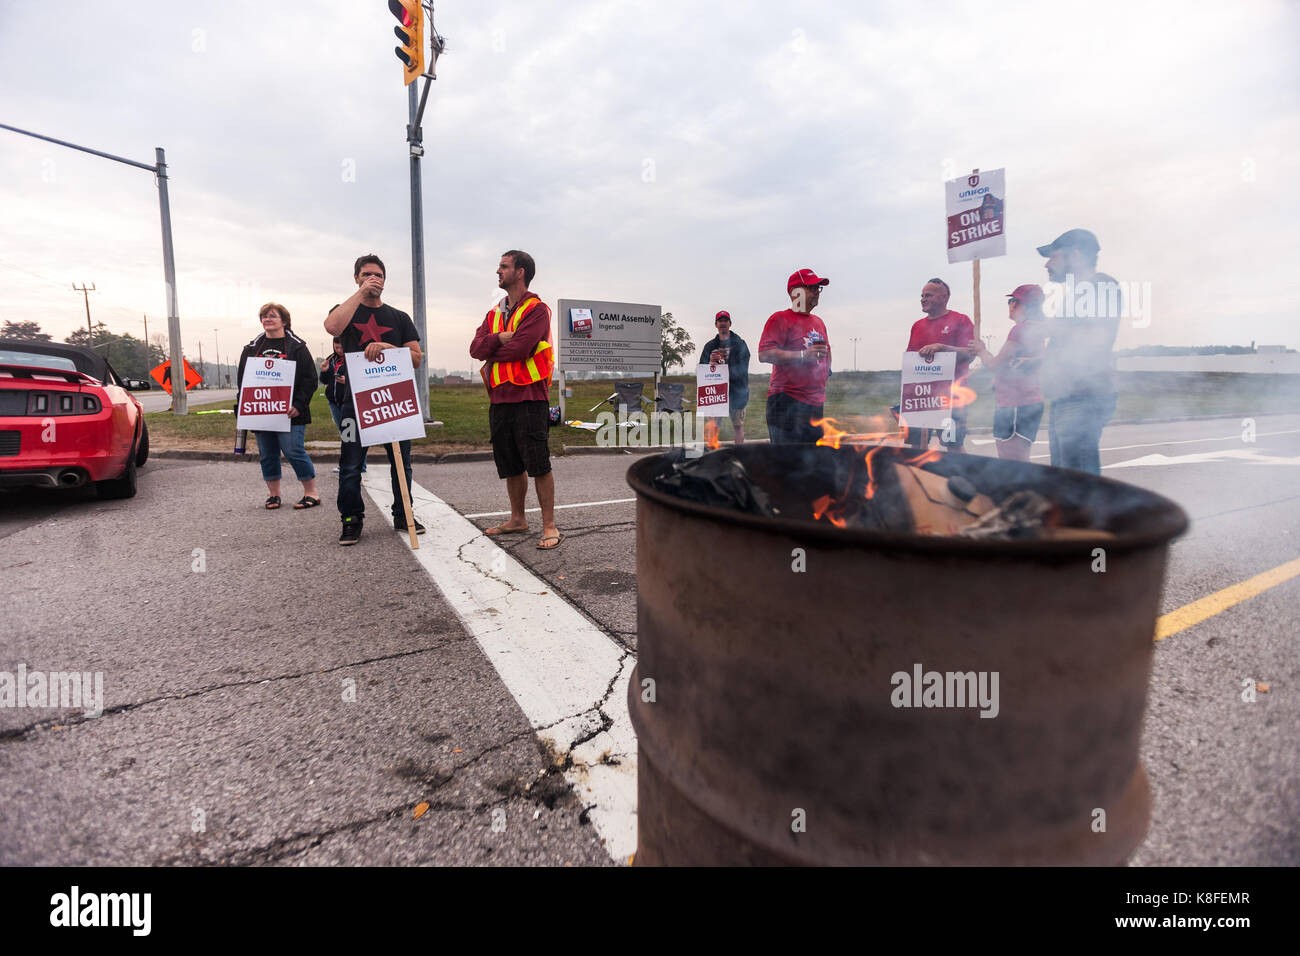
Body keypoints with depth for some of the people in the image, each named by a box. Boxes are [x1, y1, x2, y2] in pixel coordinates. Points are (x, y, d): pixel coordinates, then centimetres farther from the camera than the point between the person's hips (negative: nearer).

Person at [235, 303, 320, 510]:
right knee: (267, 454, 8)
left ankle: (311, 493, 3)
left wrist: (298, 405, -13)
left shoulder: (296, 347, 0)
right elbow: (242, 380, 17)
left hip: (288, 413, -5)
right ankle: (273, 494, 19)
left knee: (294, 451, -9)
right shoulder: (251, 349, 14)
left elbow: (310, 379, -4)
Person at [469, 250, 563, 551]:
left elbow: (519, 349, -17)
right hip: (500, 399, 7)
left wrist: (491, 353, -1)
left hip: (529, 397, -7)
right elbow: (476, 348, 4)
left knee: (538, 464, -7)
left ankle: (549, 526, 1)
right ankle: (517, 519, 27)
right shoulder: (494, 314, 18)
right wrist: (501, 338, -12)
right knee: (511, 465, 14)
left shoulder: (537, 309, -4)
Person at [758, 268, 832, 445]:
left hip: (815, 403, 8)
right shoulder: (780, 319, -5)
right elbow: (764, 354, -18)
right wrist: (803, 355, -22)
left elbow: (826, 351, 35)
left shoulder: (818, 322, 20)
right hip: (787, 402, -8)